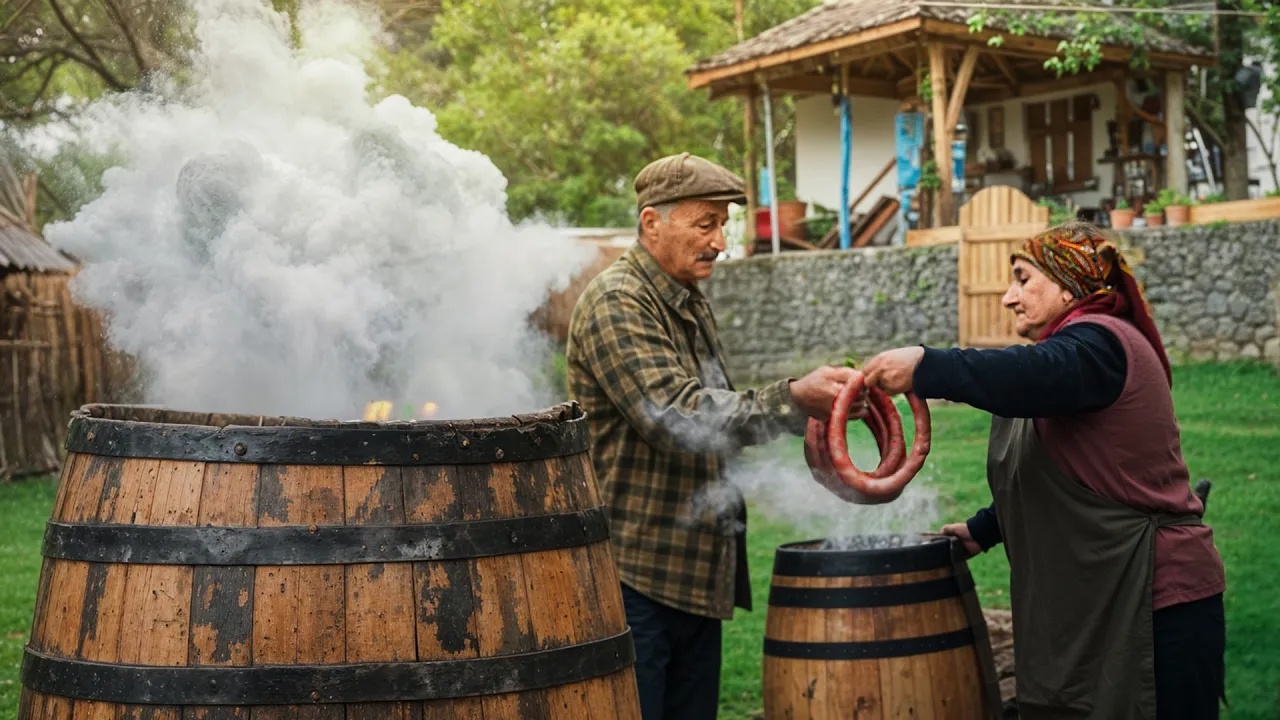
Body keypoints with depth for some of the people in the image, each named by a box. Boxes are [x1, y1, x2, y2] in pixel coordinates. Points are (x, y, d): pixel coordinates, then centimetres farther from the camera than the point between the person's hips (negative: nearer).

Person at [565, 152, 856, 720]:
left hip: (696, 578, 9)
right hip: (634, 580, -9)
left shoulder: (690, 305, 16)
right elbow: (676, 417, -25)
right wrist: (791, 400, -31)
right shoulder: (616, 303, -13)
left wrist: (806, 418, 12)